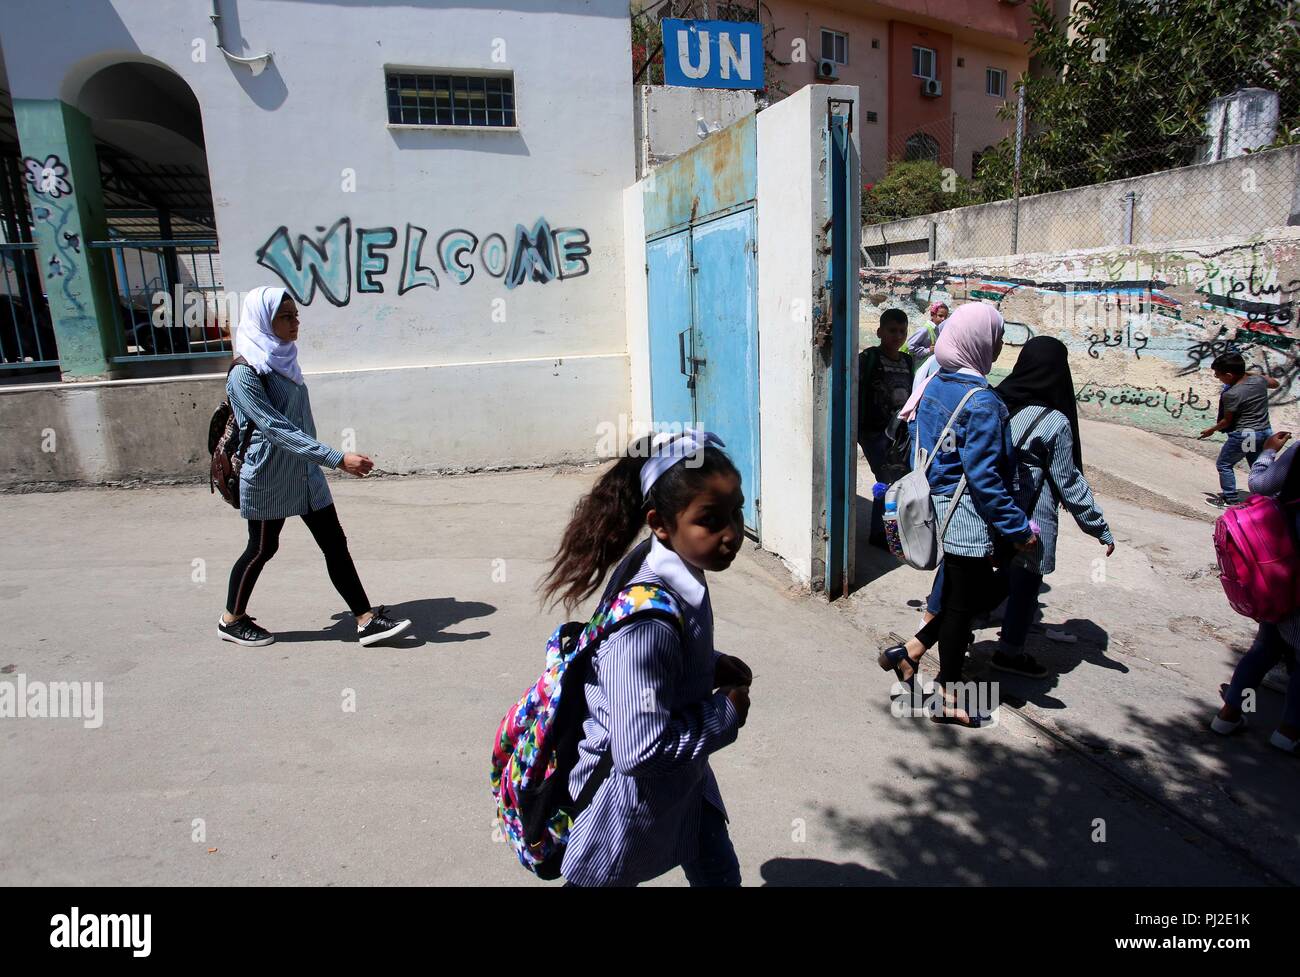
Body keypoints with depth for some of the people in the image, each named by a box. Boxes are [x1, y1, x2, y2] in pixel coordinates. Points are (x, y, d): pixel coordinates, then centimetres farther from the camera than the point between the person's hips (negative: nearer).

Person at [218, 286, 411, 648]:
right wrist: (338, 458, -34)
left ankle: (367, 620, 5)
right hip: (268, 479, -7)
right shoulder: (245, 374, -19)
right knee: (262, 549, 9)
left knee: (334, 543, 3)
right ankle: (232, 620, 31)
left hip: (304, 473, 7)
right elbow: (277, 429, -28)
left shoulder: (283, 360, 6)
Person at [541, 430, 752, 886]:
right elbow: (640, 749, -36)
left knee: (719, 873, 24)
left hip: (682, 779, 8)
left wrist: (712, 665, -5)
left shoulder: (681, 574, -9)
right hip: (634, 792, -8)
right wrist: (725, 713, -24)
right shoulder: (649, 621, -37)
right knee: (595, 879, 19)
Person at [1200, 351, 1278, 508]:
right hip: (1265, 432, 7)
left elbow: (1227, 421, -12)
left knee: (1224, 464, 9)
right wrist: (1251, 374, 22)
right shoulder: (1259, 380, -1)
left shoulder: (1231, 394, -21)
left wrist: (1211, 430, 6)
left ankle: (1230, 499, 12)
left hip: (1243, 435, -7)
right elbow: (1274, 383, 23)